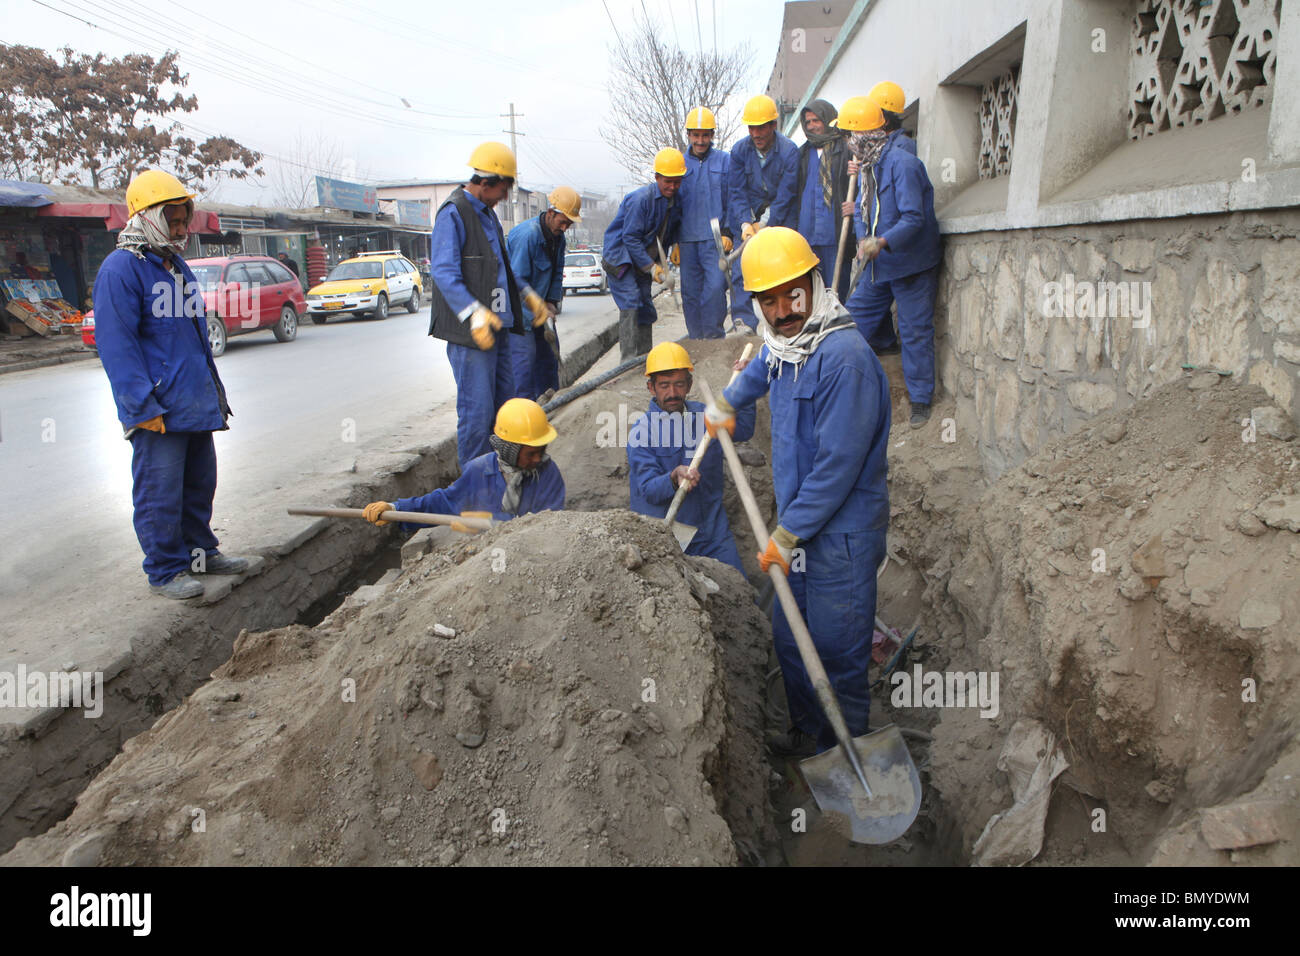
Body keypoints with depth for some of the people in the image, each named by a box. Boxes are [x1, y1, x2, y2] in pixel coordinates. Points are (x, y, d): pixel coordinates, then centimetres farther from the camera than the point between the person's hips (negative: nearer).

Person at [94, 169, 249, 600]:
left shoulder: (178, 266, 17)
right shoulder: (120, 268, -11)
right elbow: (116, 344, -16)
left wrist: (214, 389, 21)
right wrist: (143, 407, -20)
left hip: (196, 404, 9)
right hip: (158, 410, -8)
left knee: (200, 483, 17)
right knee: (160, 493, -1)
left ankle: (200, 552, 31)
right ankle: (165, 571, 11)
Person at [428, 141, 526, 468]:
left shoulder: (487, 214, 18)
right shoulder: (453, 214, -11)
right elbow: (445, 273, -21)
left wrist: (528, 296, 27)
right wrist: (474, 313, -33)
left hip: (496, 326, 10)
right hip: (469, 331, -10)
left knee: (504, 402, 14)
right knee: (477, 410, -8)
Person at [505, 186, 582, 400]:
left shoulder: (558, 237, 3)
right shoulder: (526, 234, -24)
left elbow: (557, 273, 12)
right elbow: (517, 280, -26)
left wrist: (551, 303, 0)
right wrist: (538, 311, -28)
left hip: (540, 305, 9)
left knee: (549, 349, 12)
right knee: (524, 353, -15)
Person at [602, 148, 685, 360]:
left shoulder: (675, 201, 3)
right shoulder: (640, 199, -21)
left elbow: (668, 233, 17)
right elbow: (630, 237, -22)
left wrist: (661, 261, 4)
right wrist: (651, 266, -21)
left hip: (644, 261, 8)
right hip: (620, 258, -8)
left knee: (645, 306, 9)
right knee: (630, 303, -18)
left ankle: (645, 357, 18)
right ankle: (629, 359, -19)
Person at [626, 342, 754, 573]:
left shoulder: (702, 414, 6)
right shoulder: (641, 429, -9)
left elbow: (743, 430, 22)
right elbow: (648, 489, -15)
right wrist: (674, 478, -35)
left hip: (713, 530, 4)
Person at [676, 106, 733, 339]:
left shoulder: (725, 161, 5)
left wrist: (727, 232, -6)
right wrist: (675, 242, 10)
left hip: (715, 239, -3)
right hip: (687, 240, 3)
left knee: (715, 287, -13)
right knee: (690, 292, 4)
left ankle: (713, 337, -2)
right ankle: (696, 340, 14)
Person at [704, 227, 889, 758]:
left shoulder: (844, 357, -22)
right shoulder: (783, 346, 7)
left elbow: (838, 464, -24)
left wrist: (785, 535, -18)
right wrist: (725, 405, 38)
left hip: (840, 537, -9)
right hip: (801, 530, 9)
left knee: (838, 653, 5)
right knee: (790, 640, 20)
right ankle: (809, 734, 42)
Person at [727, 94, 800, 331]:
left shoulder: (789, 151, -11)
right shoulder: (739, 150, -2)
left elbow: (785, 196, -12)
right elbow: (737, 192, -3)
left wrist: (764, 224, -16)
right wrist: (745, 223, -18)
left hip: (780, 221, -2)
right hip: (749, 218, 2)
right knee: (740, 270, -9)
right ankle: (744, 323, -7)